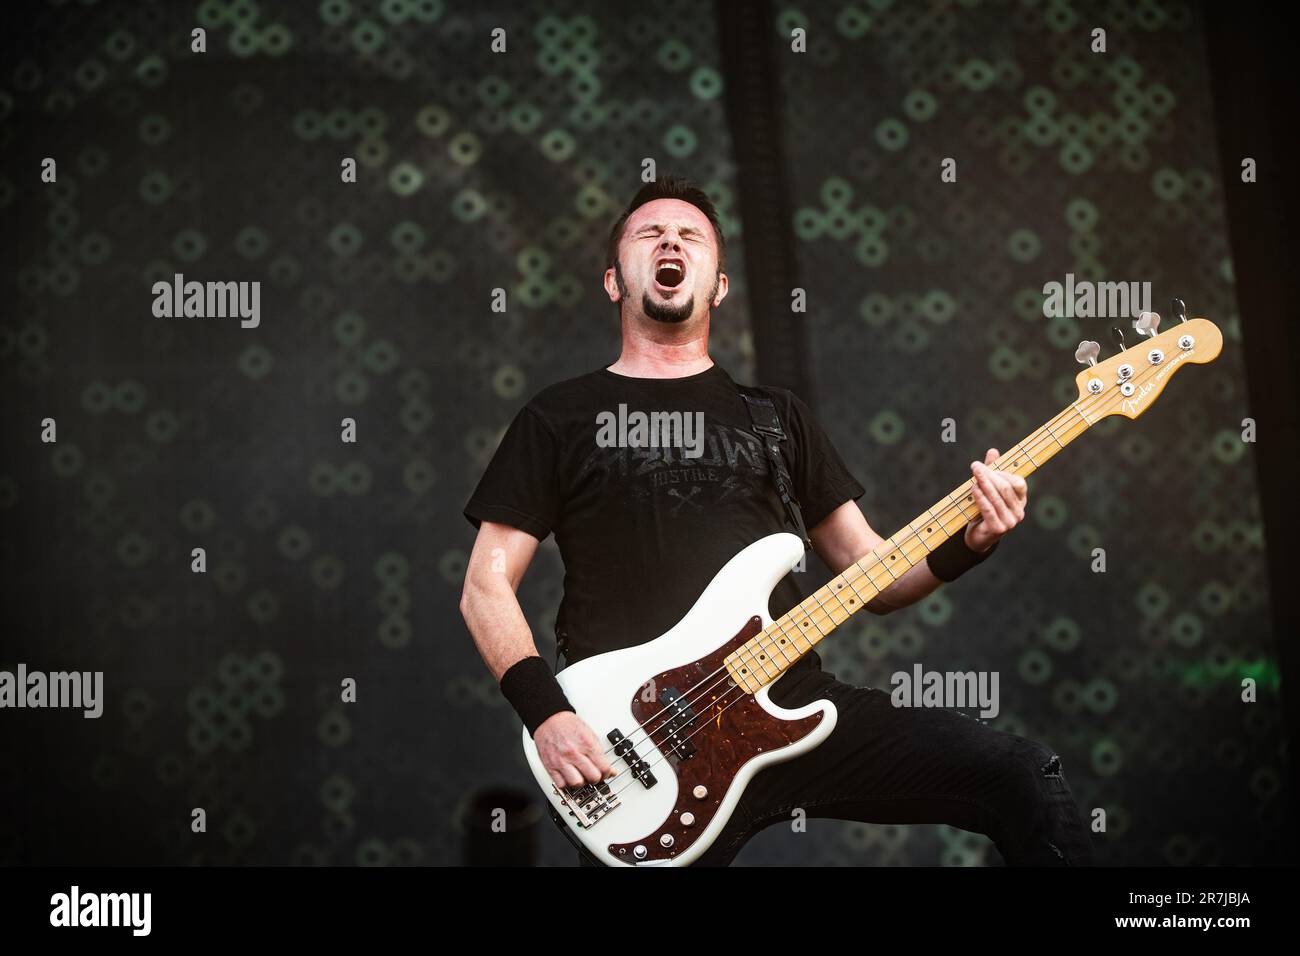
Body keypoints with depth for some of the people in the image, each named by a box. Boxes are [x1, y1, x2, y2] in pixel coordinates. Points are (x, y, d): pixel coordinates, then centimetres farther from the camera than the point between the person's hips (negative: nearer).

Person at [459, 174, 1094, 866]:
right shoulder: (559, 417, 9)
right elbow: (486, 585, 5)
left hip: (791, 702, 3)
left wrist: (966, 544, -4)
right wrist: (546, 713, -10)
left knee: (1021, 776, -10)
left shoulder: (773, 413, 18)